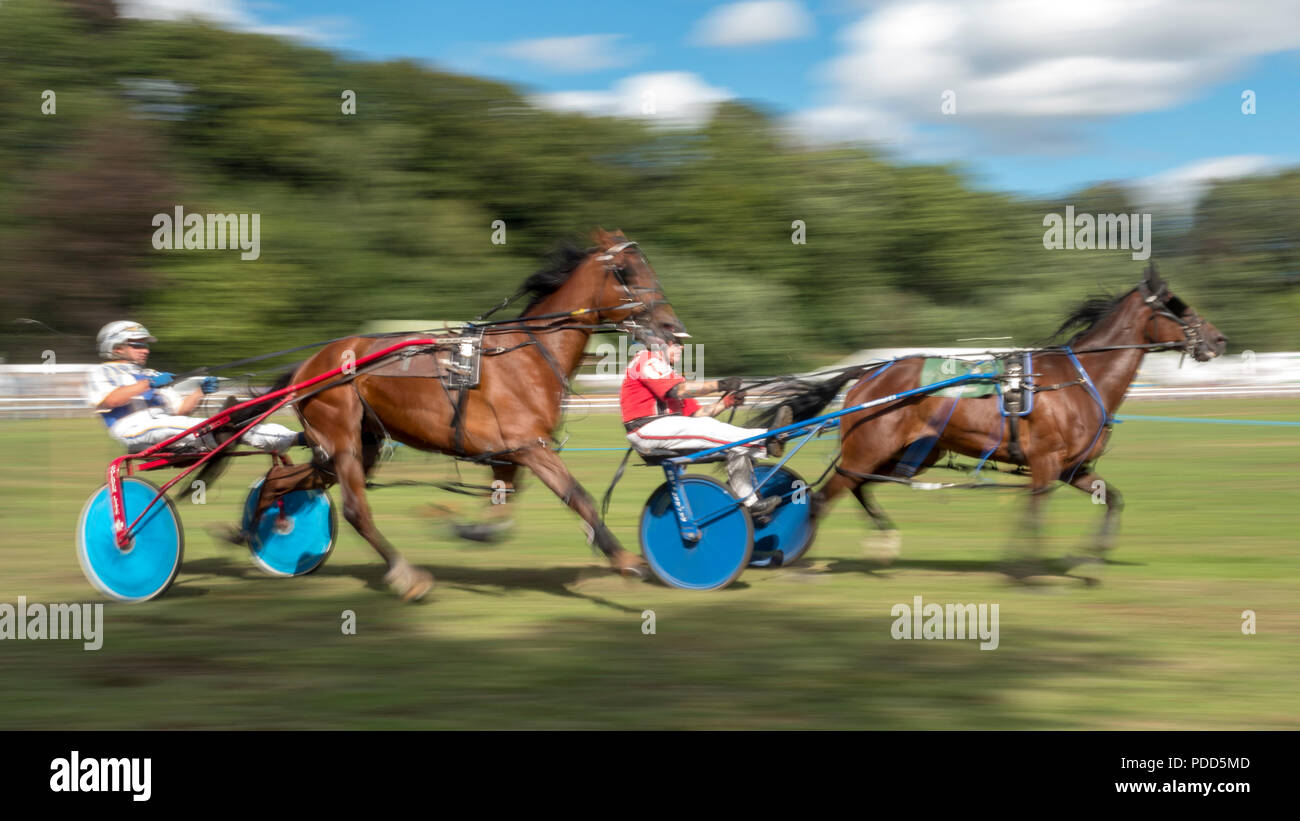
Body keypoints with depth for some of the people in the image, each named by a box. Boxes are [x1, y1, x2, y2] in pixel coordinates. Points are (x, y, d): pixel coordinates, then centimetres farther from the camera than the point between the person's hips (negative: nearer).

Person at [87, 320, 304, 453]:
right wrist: (149, 384, -15)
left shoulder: (152, 375, 34)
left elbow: (179, 408, 24)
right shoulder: (100, 373, 15)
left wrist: (200, 392, 6)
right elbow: (109, 399, -8)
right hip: (135, 430, -6)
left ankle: (298, 438, -28)